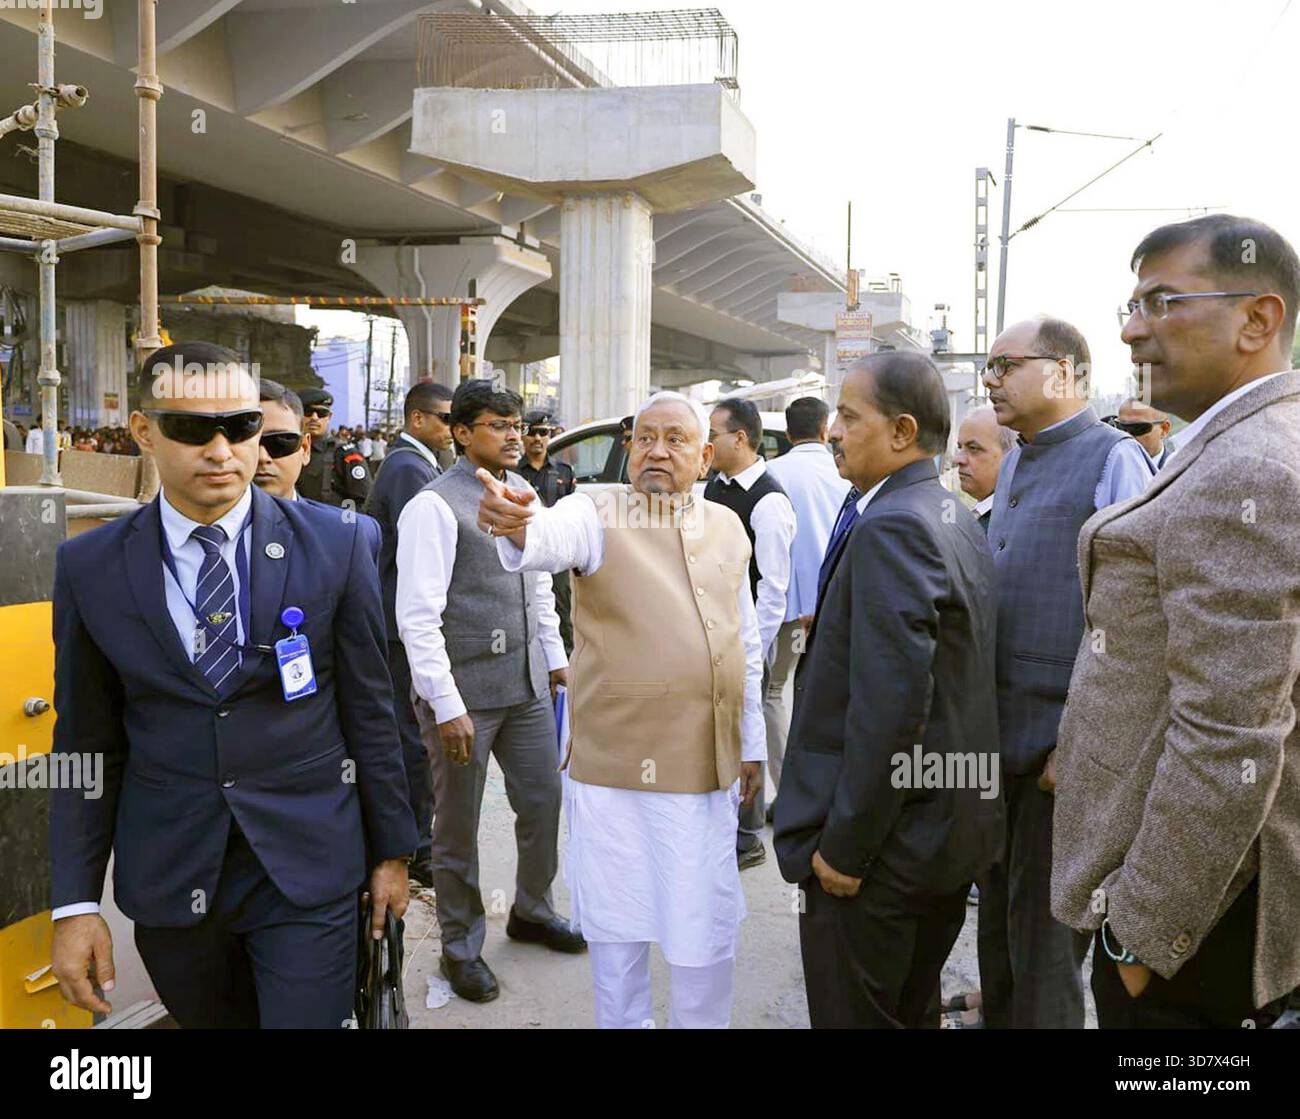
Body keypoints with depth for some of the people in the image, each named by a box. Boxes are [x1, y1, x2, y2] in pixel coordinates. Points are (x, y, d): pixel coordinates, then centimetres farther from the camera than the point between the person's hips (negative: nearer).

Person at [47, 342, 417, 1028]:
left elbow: (369, 710, 0)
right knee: (209, 1019, 18)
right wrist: (75, 901, 1)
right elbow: (86, 746, 4)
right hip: (168, 880, 2)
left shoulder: (333, 546, -6)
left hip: (307, 868, -1)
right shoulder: (89, 567, -2)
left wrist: (391, 849, 5)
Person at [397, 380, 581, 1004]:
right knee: (458, 825, 10)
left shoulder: (524, 495, 9)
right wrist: (447, 706, -19)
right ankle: (461, 946, 30)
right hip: (464, 691, -7)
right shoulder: (435, 506, -15)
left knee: (543, 801, 17)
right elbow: (417, 617, -18)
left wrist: (555, 656, 18)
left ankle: (531, 910, 41)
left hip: (527, 684, 7)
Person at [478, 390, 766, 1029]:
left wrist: (752, 744, 16)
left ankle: (703, 1022, 36)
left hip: (709, 767, 3)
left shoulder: (727, 528, 8)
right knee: (619, 924, 12)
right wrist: (517, 526, -54)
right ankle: (621, 1021, 35)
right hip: (616, 767, -3)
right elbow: (553, 539, -31)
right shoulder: (598, 514, -6)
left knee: (706, 928, 13)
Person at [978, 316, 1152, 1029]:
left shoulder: (1112, 459, -11)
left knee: (1043, 936, 5)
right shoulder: (1013, 466, 14)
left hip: (1064, 747, -8)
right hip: (1001, 737, 8)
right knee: (997, 920, 19)